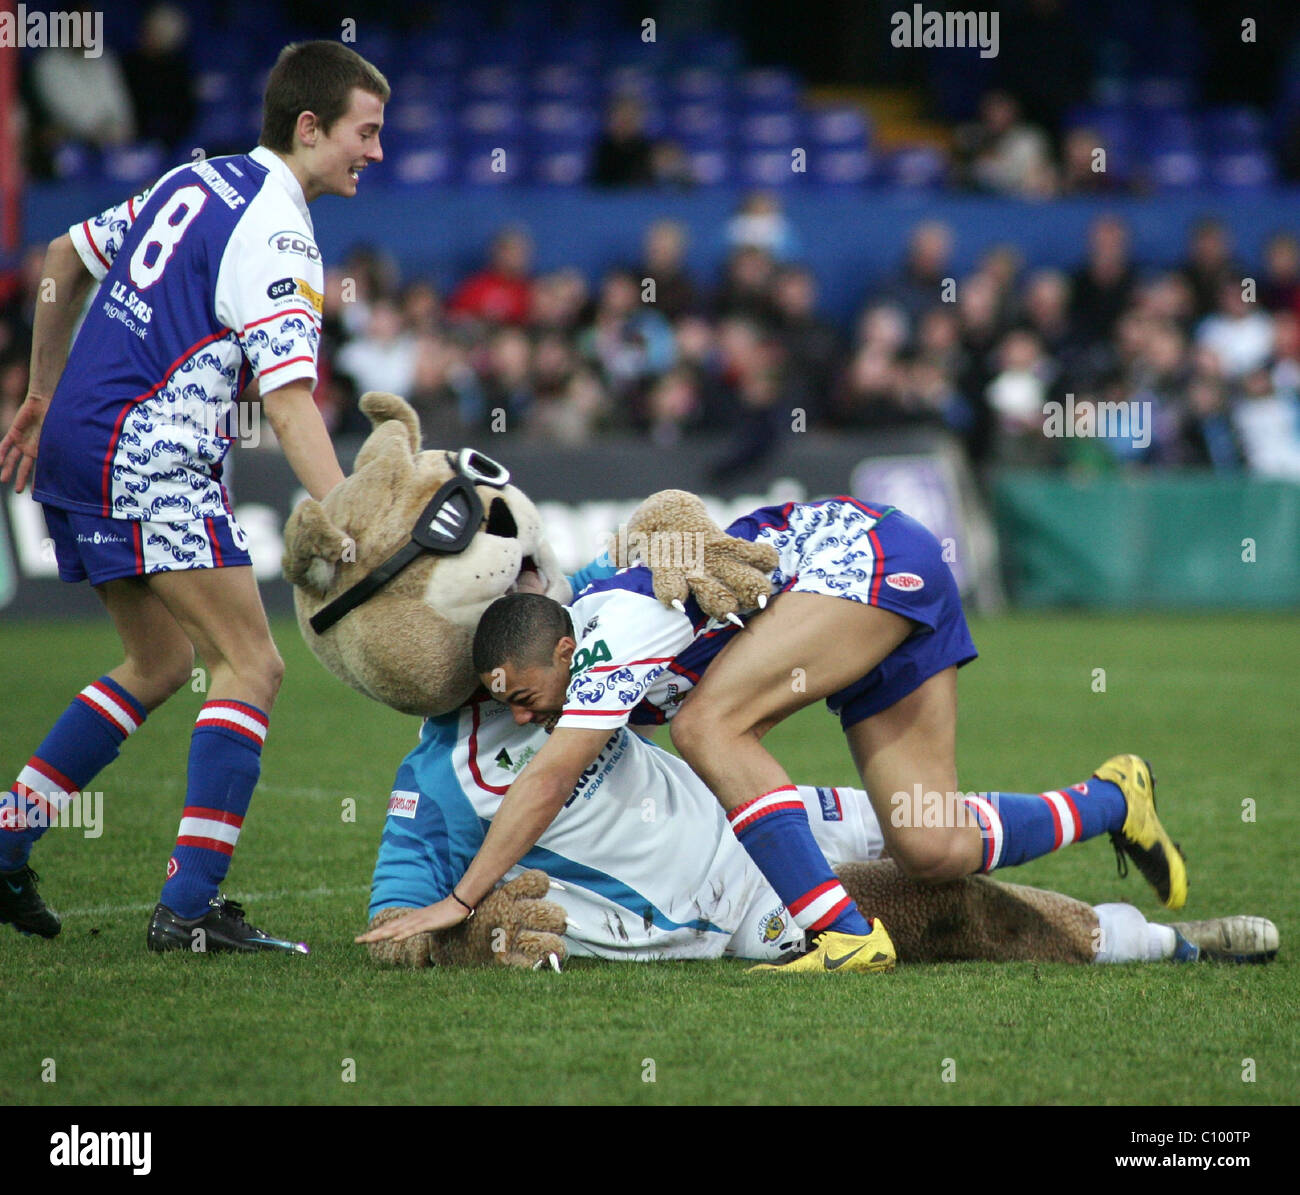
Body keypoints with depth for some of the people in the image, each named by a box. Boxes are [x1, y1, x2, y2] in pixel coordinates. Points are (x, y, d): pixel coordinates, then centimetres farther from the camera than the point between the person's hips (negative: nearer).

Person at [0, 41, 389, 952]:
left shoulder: (197, 180, 15)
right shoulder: (274, 235, -13)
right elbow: (288, 400, -23)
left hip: (78, 443, 10)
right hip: (147, 462, -10)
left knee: (162, 662, 21)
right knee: (251, 666, -8)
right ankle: (191, 905, -15)